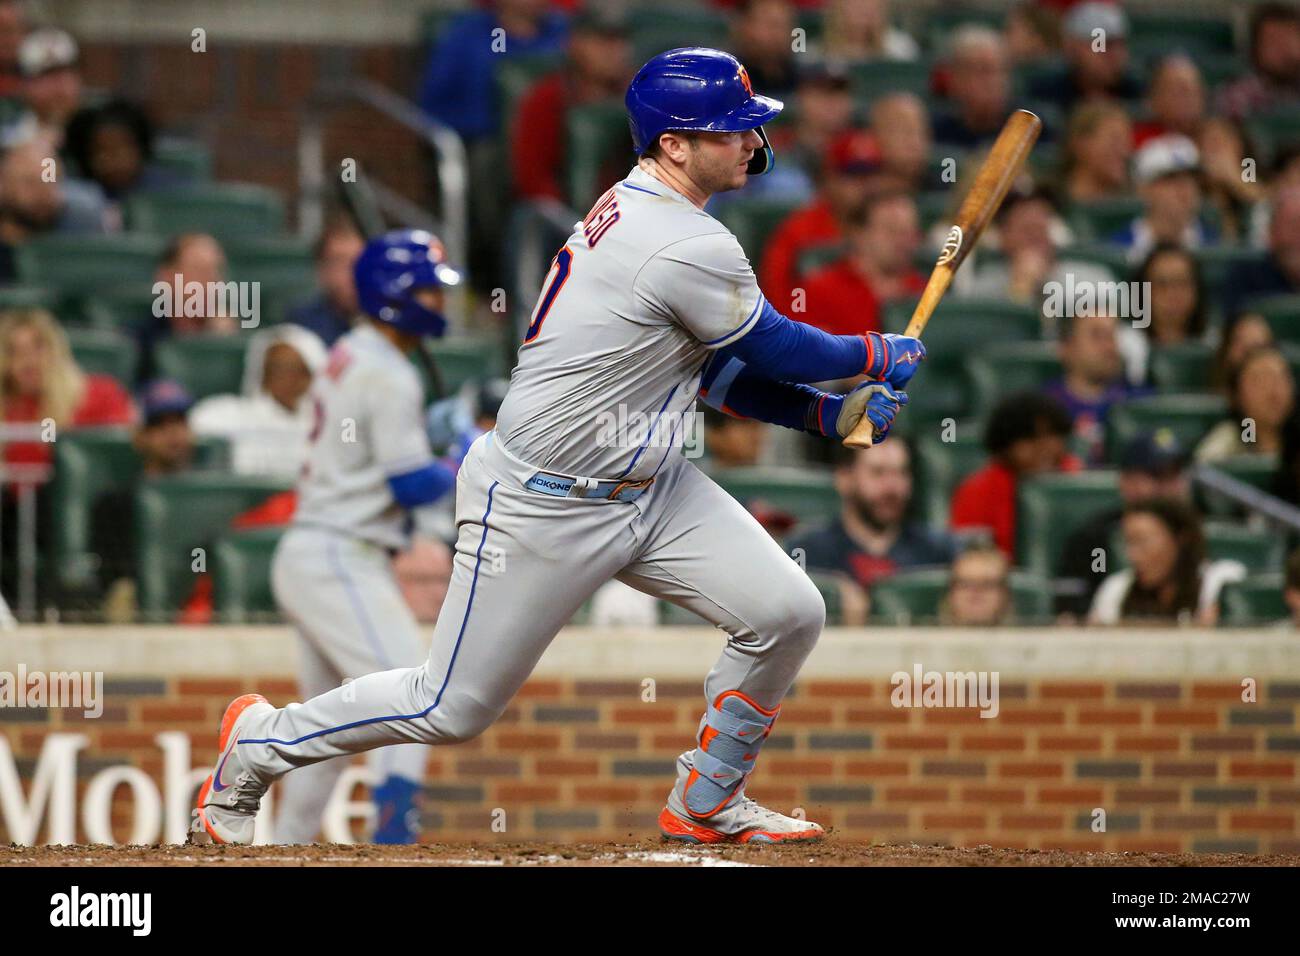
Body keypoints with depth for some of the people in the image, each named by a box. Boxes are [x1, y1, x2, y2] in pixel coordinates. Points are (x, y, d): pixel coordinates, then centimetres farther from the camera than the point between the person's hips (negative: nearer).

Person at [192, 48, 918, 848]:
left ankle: (707, 803, 17)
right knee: (454, 708, 1)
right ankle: (261, 744, 24)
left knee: (789, 613, -1)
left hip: (645, 486, 9)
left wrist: (832, 414, 5)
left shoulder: (631, 210, 6)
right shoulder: (689, 248, -25)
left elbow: (713, 373, 13)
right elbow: (780, 350, -13)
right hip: (542, 508, -9)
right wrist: (875, 356, 5)